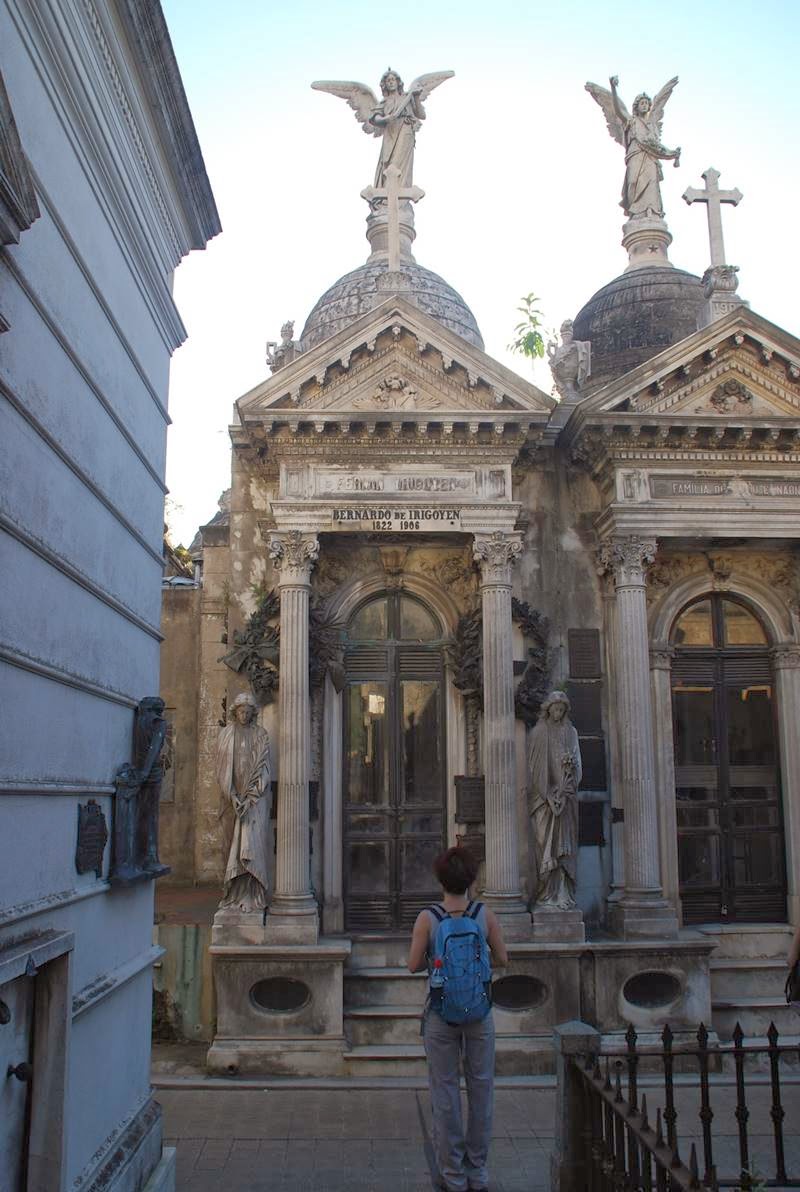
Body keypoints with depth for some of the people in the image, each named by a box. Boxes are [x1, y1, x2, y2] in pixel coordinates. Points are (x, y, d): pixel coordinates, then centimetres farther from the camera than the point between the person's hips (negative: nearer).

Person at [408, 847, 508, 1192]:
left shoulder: (427, 919, -11)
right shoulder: (485, 915, -7)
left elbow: (413, 966, -7)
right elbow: (502, 958, 2)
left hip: (442, 1013, -1)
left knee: (445, 1094, 10)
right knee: (481, 1090, 13)